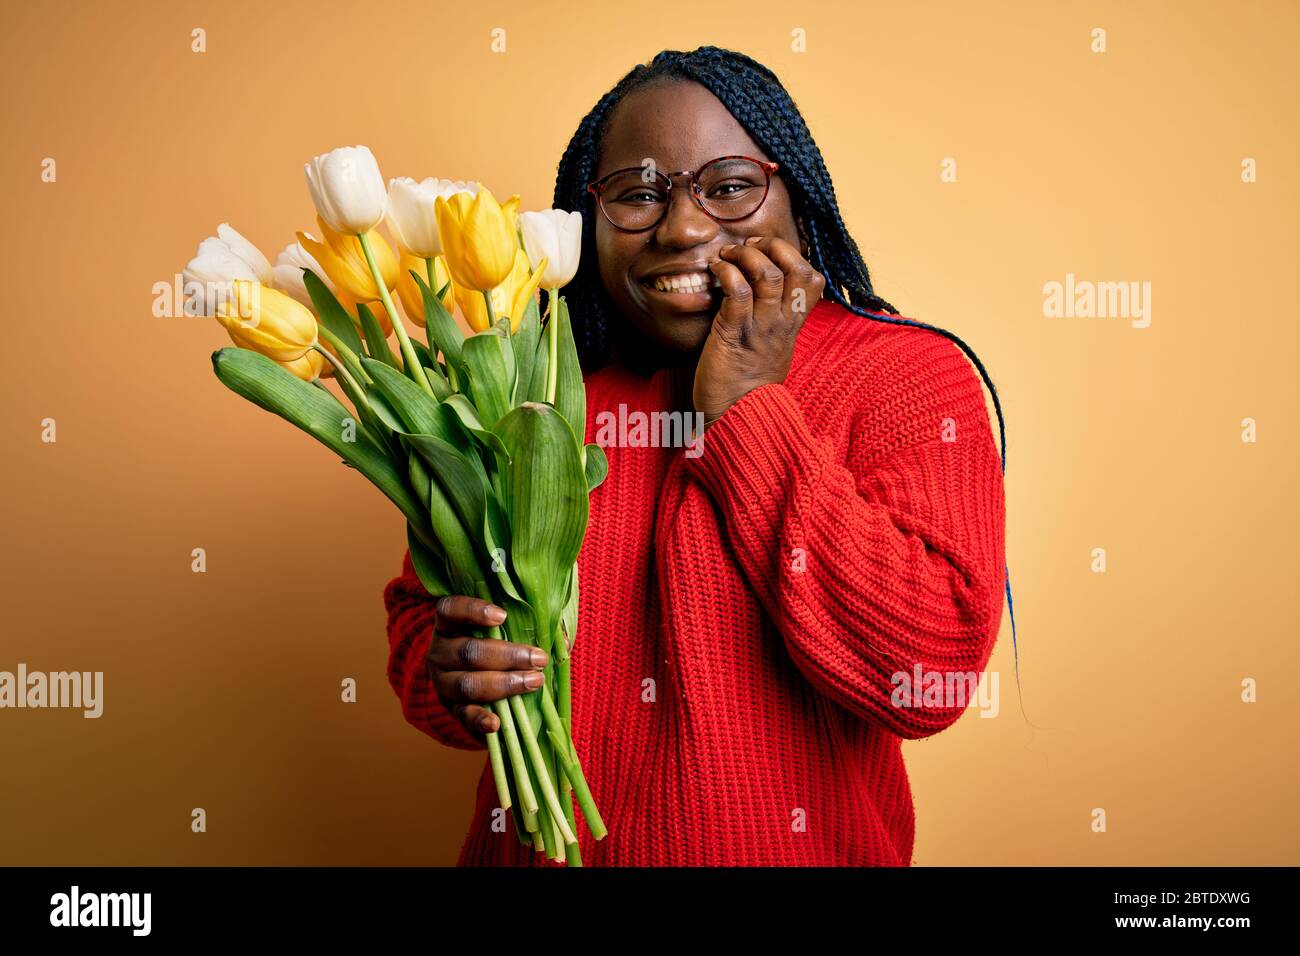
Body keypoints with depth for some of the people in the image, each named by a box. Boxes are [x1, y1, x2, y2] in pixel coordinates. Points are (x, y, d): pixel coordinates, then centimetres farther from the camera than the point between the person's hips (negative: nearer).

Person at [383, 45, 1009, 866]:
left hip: (796, 847, -2)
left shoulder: (903, 375, -14)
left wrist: (744, 411, -23)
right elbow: (418, 607, 4)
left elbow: (927, 675, -25)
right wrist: (448, 680, -19)